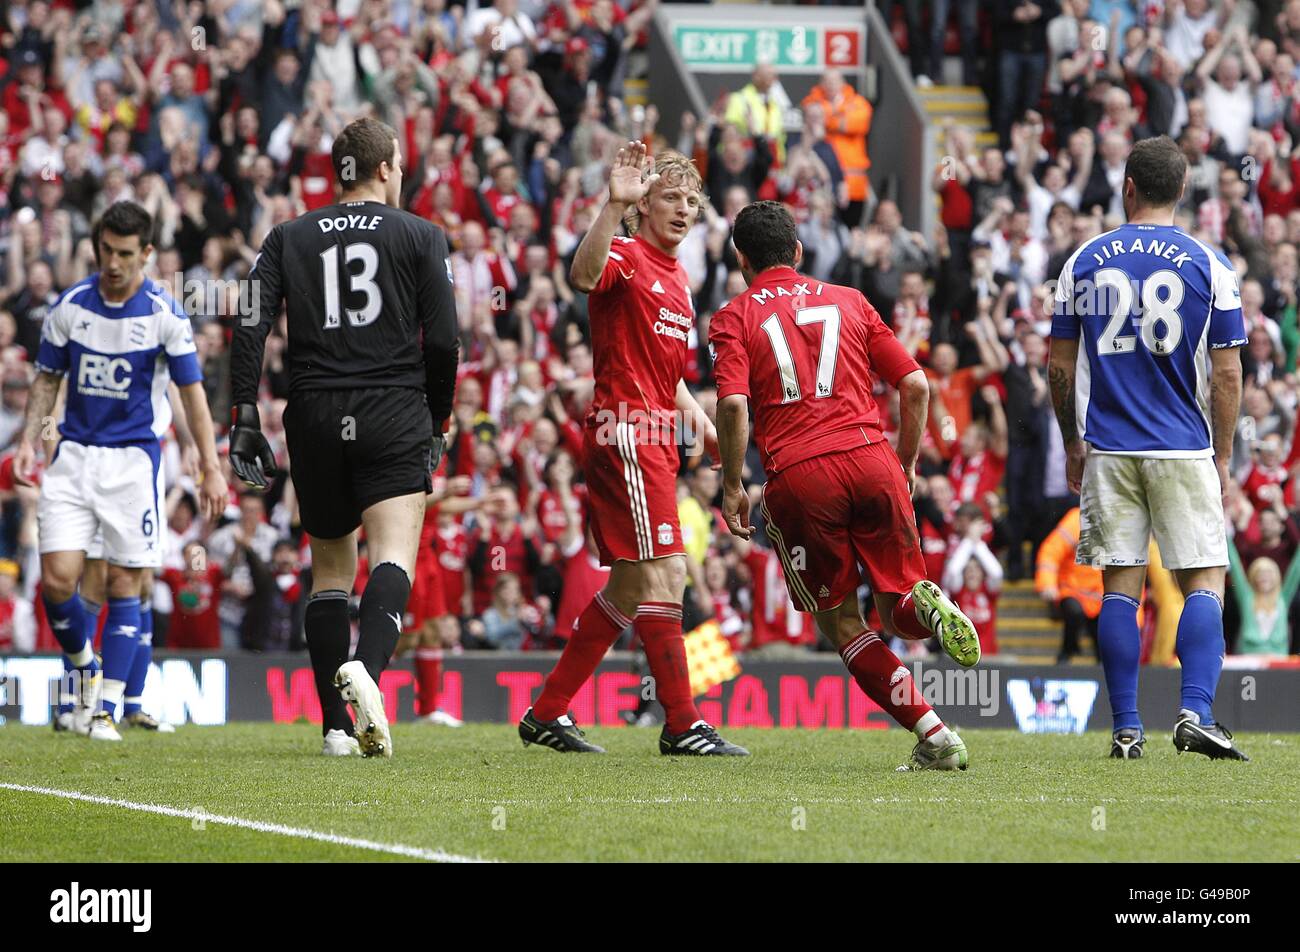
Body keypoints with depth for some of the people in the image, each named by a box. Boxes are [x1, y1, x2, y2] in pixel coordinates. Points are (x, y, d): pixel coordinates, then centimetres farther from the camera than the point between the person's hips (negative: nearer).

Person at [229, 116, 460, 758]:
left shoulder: (289, 237, 12)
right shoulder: (419, 235, 6)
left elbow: (250, 327, 0)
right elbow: (443, 340, 0)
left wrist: (245, 418, 1)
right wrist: (436, 424, 13)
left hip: (314, 416, 3)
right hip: (393, 416, -3)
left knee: (330, 569, 14)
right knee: (393, 558, -11)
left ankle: (336, 726, 11)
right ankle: (366, 666, -41)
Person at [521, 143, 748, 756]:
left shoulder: (678, 279, 20)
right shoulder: (626, 257, -8)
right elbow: (583, 275, -34)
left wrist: (702, 425, 20)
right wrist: (613, 204, -45)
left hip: (654, 438, 10)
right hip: (625, 431, -10)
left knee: (630, 587, 11)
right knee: (663, 575, -12)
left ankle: (547, 714, 16)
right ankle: (682, 725, -11)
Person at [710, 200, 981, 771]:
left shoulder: (734, 318, 9)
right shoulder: (849, 301, 19)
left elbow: (733, 404, -8)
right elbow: (916, 386, 12)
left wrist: (732, 486, 1)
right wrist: (906, 465, 23)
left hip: (797, 477, -3)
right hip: (871, 461, 3)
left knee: (842, 626, 11)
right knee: (897, 613, 14)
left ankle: (934, 735, -3)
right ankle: (926, 604, -24)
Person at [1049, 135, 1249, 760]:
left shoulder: (1085, 262, 5)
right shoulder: (1207, 264, -1)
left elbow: (1060, 366, 7)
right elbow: (1227, 373, -1)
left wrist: (1072, 444, 19)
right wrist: (1222, 457, 7)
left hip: (1108, 450, 2)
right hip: (1184, 450, -2)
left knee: (1120, 587, 5)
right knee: (1203, 583, 2)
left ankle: (1126, 730, 3)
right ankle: (1195, 715, -14)